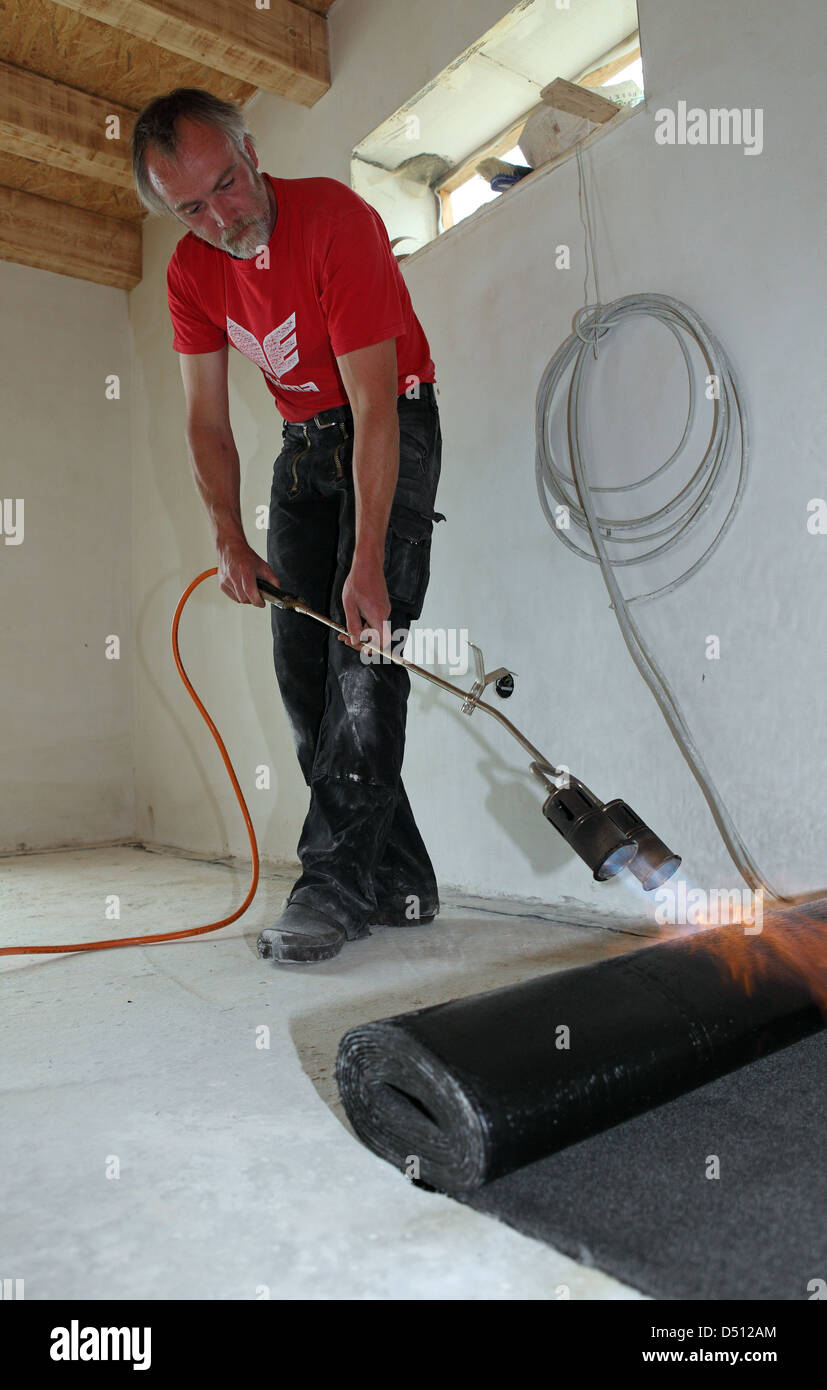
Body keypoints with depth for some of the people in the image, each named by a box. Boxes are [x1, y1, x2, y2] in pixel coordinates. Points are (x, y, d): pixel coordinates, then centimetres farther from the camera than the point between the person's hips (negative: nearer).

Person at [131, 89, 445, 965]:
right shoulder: (191, 272, -2)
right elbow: (206, 422, 0)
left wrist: (368, 561, -33)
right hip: (303, 442, 6)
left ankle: (334, 884, -17)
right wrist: (228, 539, -15)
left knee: (364, 648, -20)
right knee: (305, 663, -4)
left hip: (392, 425, -6)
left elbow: (374, 406, -27)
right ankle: (398, 883, 1)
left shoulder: (337, 219, -20)